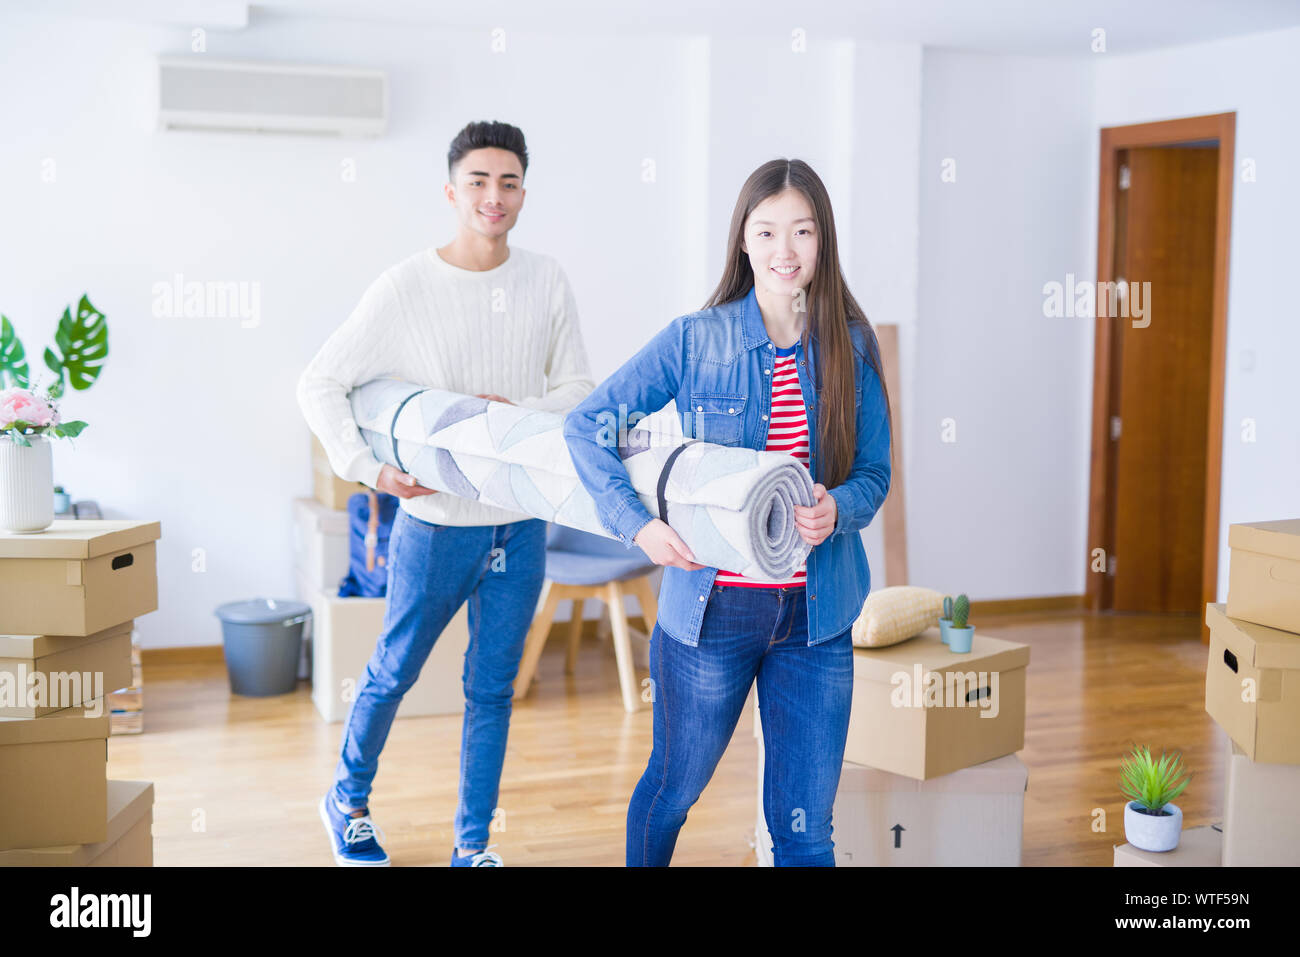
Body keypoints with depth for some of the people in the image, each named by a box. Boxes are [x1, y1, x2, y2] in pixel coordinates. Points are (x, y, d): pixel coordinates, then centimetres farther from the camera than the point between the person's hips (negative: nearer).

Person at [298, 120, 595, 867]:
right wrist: (368, 467, -20)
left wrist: (518, 412, -12)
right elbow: (320, 384, -8)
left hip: (522, 524, 3)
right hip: (436, 524, -3)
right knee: (394, 674, 12)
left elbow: (580, 388, 7)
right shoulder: (407, 287, -9)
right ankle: (349, 801, 38)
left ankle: (474, 844, 24)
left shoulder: (548, 282, 2)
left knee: (493, 687, 10)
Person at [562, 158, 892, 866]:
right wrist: (637, 523, -15)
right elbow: (586, 424, -3)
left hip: (817, 619, 2)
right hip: (713, 609, -1)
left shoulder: (851, 345, 1)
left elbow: (874, 473, 6)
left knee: (805, 826, 8)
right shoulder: (694, 340, -5)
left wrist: (837, 509, -17)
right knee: (673, 788, 18)